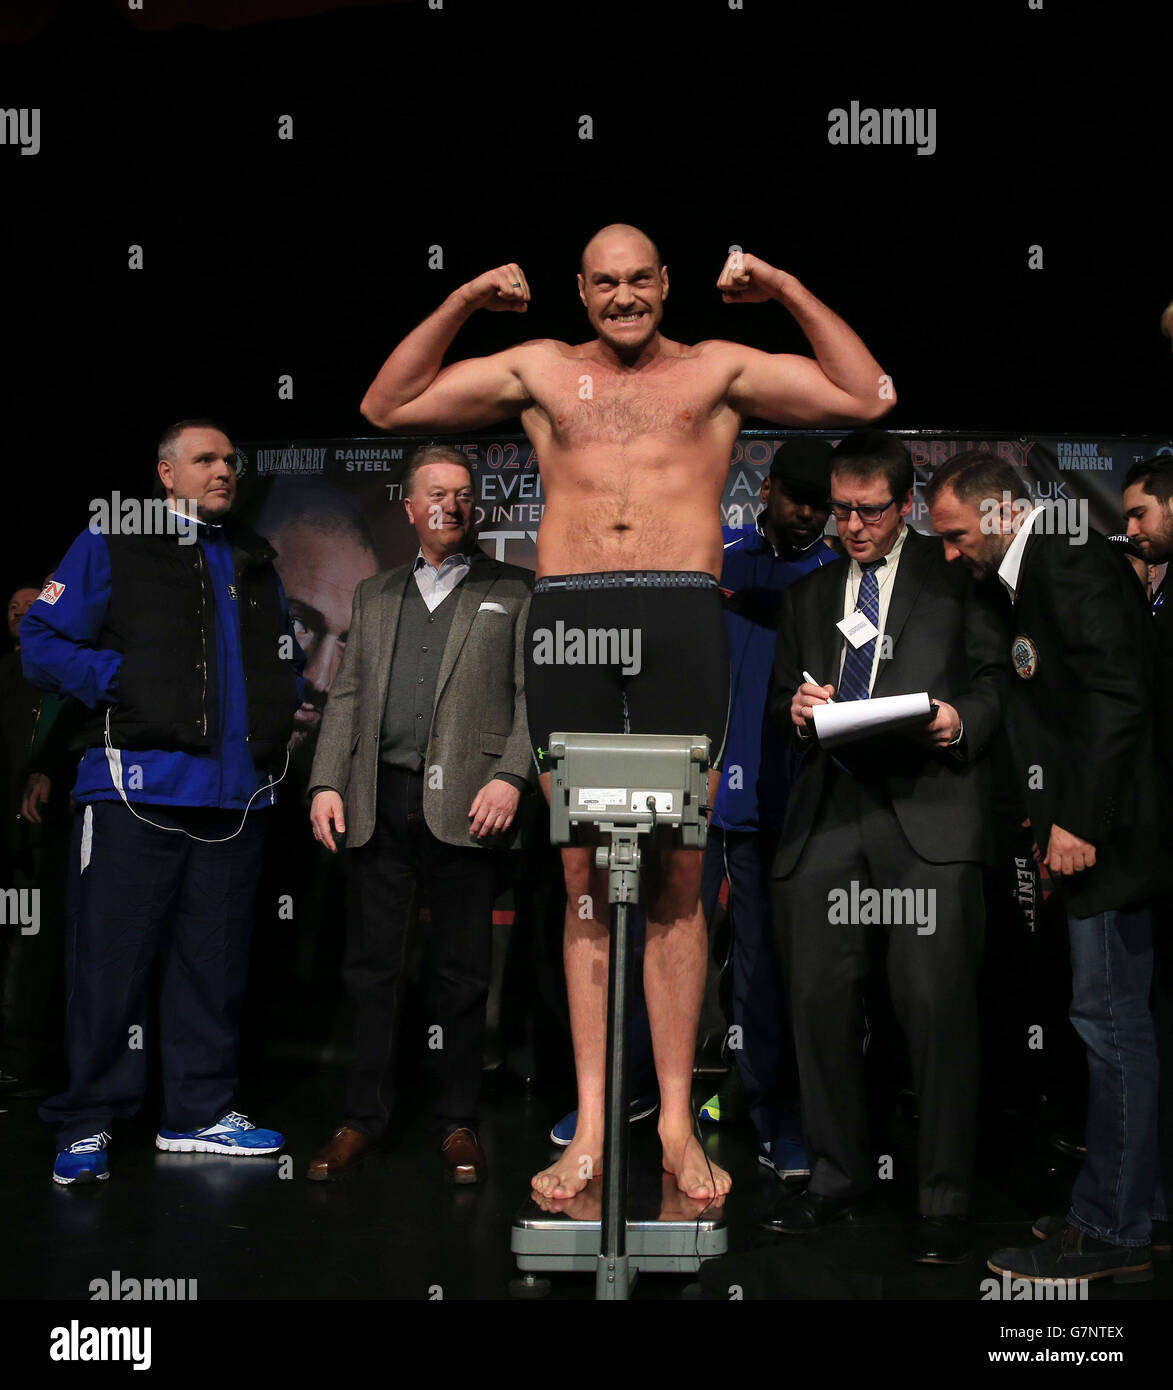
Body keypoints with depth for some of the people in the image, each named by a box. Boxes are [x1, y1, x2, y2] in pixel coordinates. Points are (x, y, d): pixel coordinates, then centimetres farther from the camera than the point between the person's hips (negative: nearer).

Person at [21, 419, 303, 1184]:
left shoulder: (254, 560, 20)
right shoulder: (110, 547, 5)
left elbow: (285, 655, 29)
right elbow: (42, 642, 0)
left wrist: (281, 711, 10)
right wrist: (118, 682, -13)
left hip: (235, 792, 5)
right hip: (137, 787, -5)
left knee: (215, 961, 10)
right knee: (110, 958, -4)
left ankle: (201, 1112, 20)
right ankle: (88, 1122, 7)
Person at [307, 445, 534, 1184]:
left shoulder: (514, 591, 9)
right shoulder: (375, 595, 20)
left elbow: (533, 692, 1)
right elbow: (347, 694, 15)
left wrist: (510, 776, -12)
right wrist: (327, 782, 4)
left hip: (463, 803, -3)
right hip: (380, 804, 3)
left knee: (463, 972, 3)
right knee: (374, 967, 6)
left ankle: (459, 1122, 13)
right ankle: (366, 1117, 16)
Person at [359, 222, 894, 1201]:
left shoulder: (718, 369, 18)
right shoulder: (540, 369, 21)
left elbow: (868, 397, 13)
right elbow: (388, 406, 20)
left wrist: (786, 291, 8)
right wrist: (463, 302, 12)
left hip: (682, 617, -1)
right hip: (567, 617, 1)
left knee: (676, 880, -1)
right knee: (585, 882, 1)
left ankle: (678, 1122, 8)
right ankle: (590, 1128, 7)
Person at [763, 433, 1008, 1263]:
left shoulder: (953, 576, 9)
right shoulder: (810, 593, 23)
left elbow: (999, 676, 6)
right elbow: (783, 694, 25)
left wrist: (964, 721, -14)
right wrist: (798, 712, 3)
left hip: (929, 811, -4)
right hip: (828, 816, 5)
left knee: (937, 1005, -8)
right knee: (820, 1000, 5)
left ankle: (946, 1204, 3)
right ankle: (839, 1180, 20)